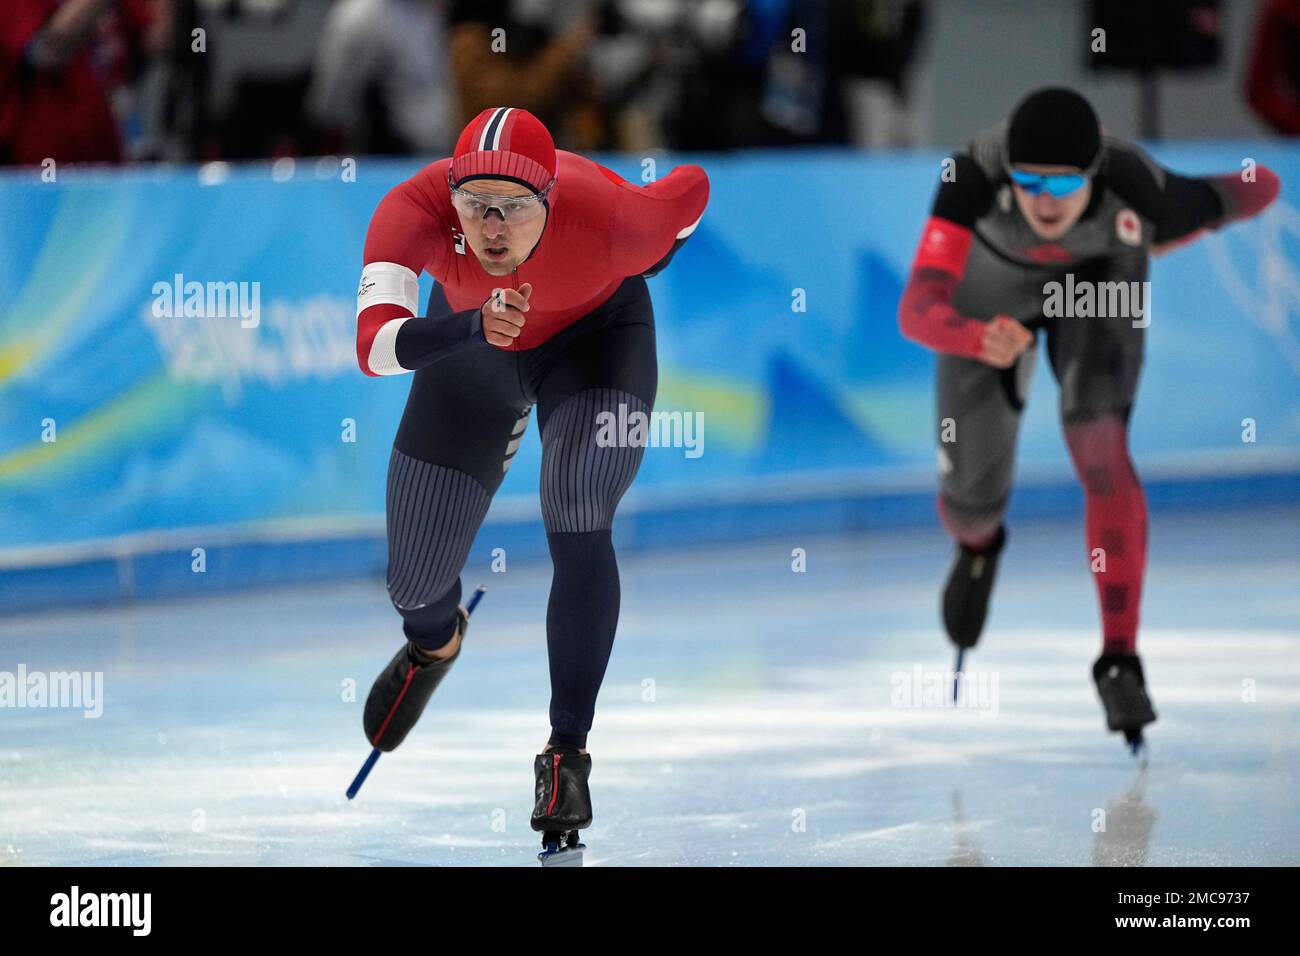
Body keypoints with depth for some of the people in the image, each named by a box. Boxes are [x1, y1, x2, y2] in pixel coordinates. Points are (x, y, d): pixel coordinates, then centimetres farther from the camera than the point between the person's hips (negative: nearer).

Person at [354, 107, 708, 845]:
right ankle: (435, 644, 47)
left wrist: (646, 265, 3)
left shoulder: (608, 220, -39)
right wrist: (473, 328, -68)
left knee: (579, 528, -26)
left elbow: (694, 190, -16)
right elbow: (373, 347, -51)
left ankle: (568, 752, -9)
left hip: (597, 333, -2)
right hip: (472, 342, 2)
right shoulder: (417, 210, -39)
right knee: (416, 585, 6)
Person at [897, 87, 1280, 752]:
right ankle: (979, 546, 46)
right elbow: (917, 309, -52)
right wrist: (980, 339, -74)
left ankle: (1119, 658, -19)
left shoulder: (1140, 194, -41)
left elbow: (1260, 187, -20)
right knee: (970, 502, 6)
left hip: (1100, 277, -1)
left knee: (1101, 447, -27)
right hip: (992, 286, 1)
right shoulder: (974, 175, -43)